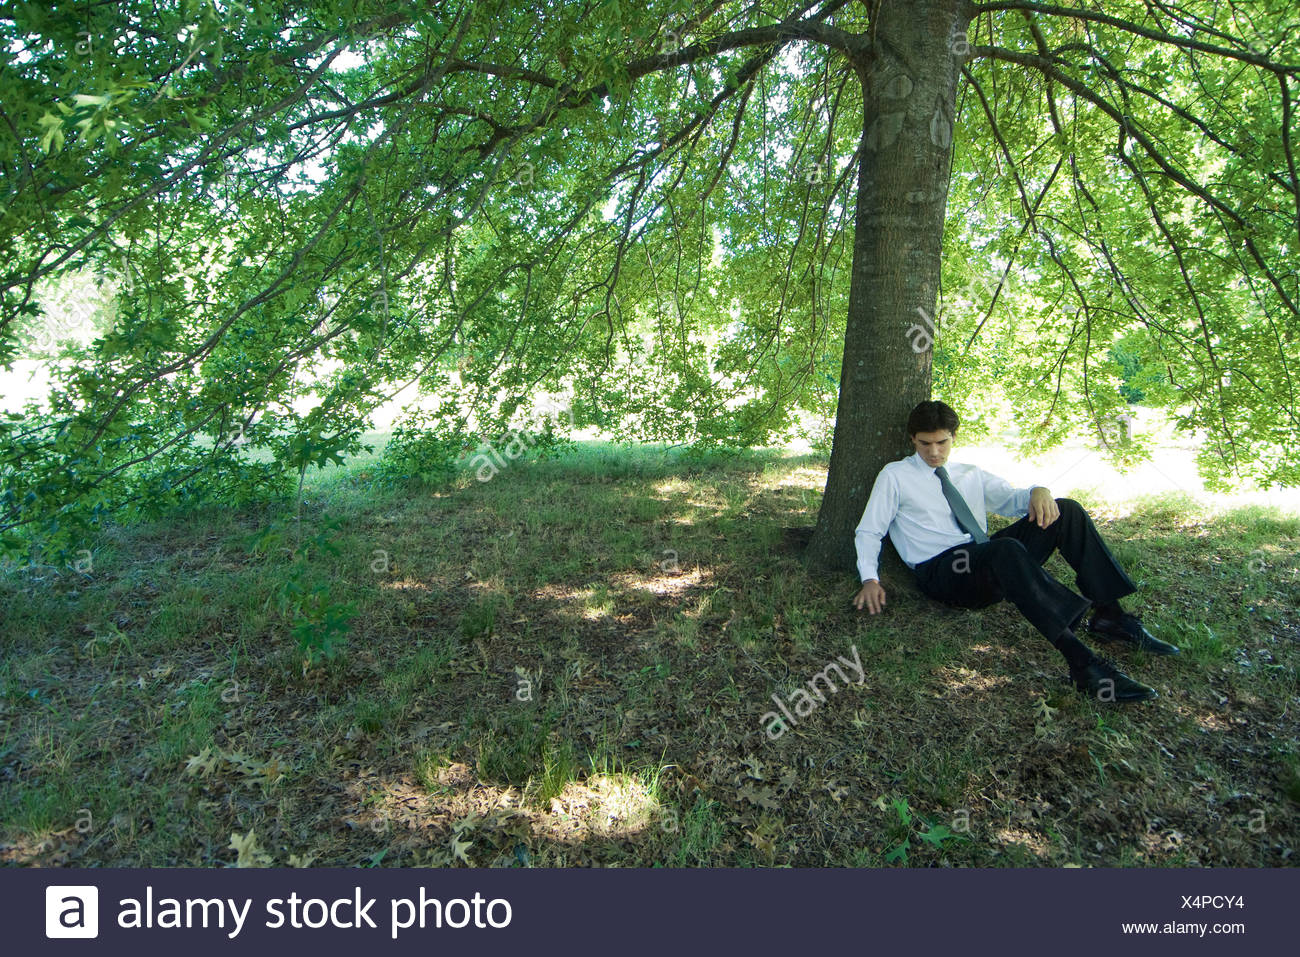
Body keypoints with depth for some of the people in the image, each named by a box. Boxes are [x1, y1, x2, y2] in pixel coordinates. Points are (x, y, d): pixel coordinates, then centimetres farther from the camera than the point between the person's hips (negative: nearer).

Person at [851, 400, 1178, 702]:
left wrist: (1037, 491, -10)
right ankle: (1083, 662, -46)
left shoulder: (971, 475, 25)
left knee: (1068, 510, -9)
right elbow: (868, 531, 3)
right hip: (942, 570, -6)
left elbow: (1011, 500, 15)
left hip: (989, 564, 6)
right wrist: (870, 578, -13)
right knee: (1007, 550, -37)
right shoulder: (895, 476, 9)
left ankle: (1109, 616, -14)